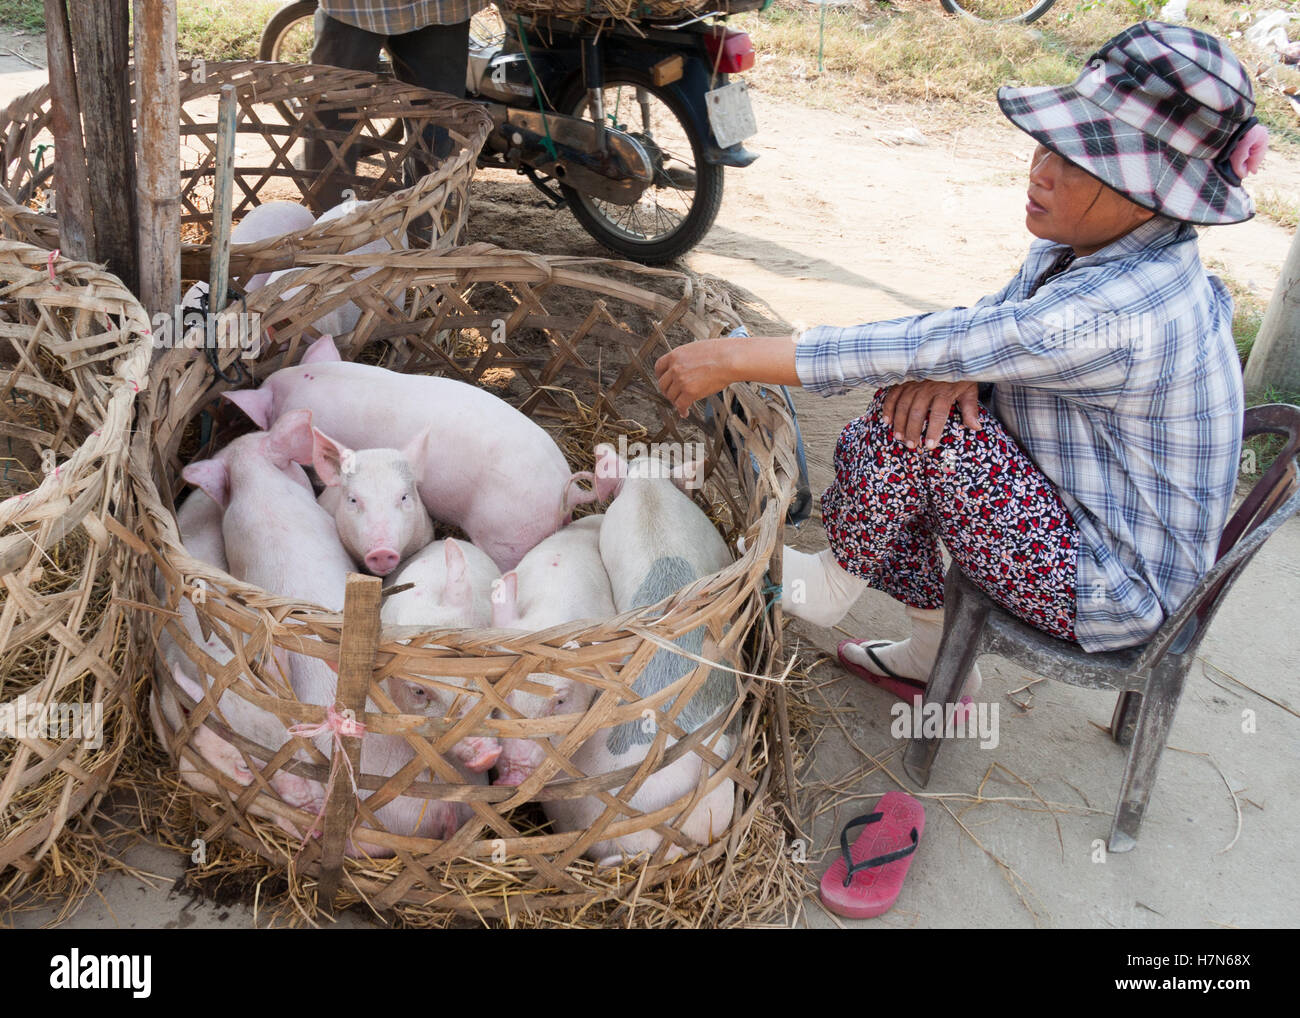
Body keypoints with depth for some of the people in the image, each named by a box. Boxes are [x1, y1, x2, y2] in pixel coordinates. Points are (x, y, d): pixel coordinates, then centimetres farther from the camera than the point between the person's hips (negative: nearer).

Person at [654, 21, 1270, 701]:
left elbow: (918, 349, -31)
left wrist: (732, 358, -26)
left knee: (913, 427, -23)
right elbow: (986, 323, 5)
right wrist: (953, 369, -21)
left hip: (1119, 589, -9)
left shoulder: (1118, 318, -32)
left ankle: (830, 586, 4)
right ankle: (936, 657, 19)